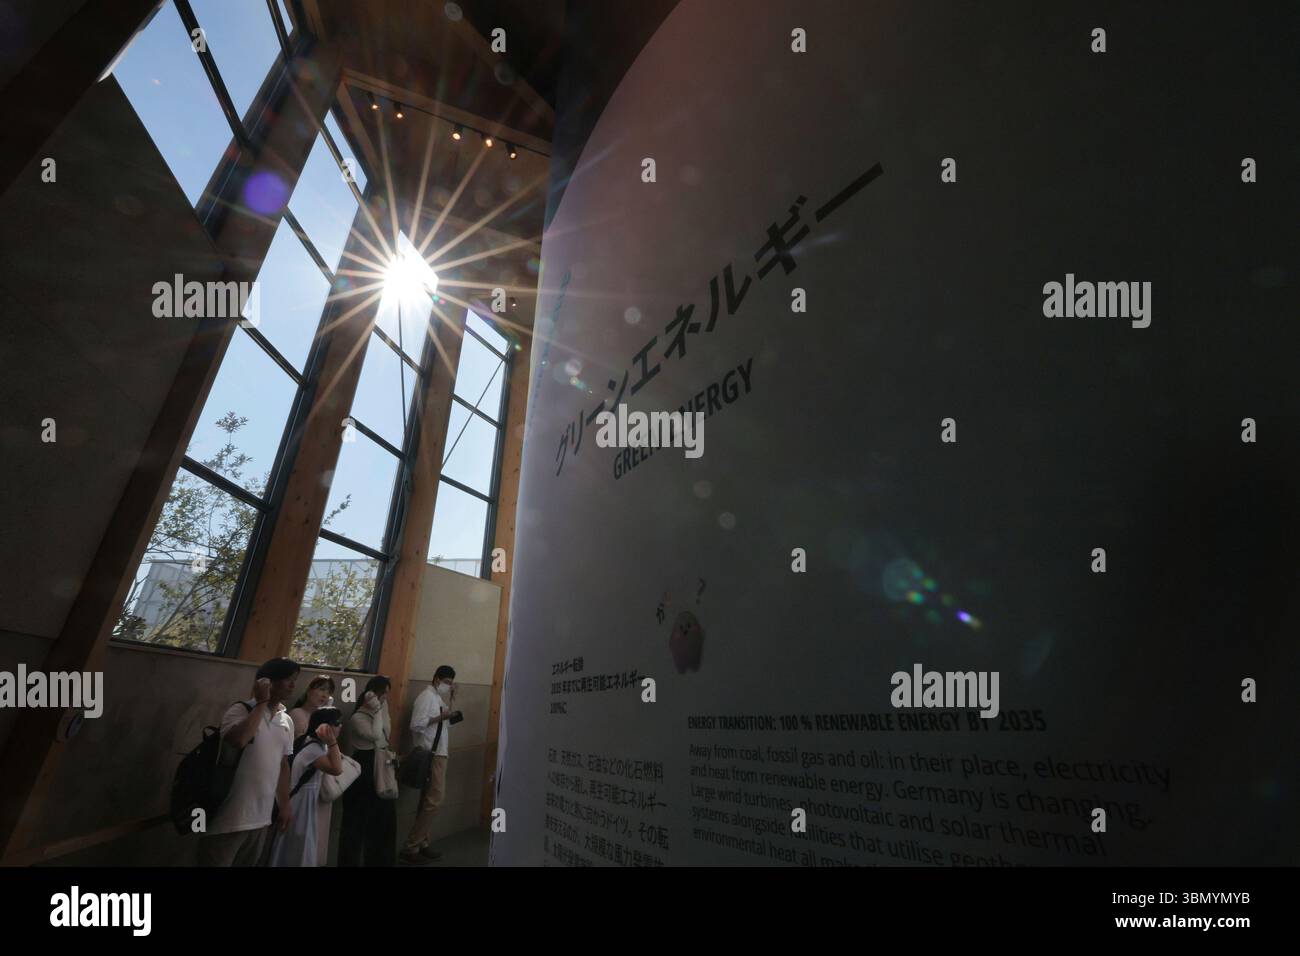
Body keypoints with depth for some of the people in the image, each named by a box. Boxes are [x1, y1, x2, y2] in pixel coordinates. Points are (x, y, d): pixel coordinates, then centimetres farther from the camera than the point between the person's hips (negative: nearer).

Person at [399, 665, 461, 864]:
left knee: (429, 801, 14)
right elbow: (416, 725, -22)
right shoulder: (427, 696, -13)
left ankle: (421, 844, 22)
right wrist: (441, 717, -22)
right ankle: (410, 848, 0)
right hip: (431, 755, -9)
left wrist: (451, 700, 8)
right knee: (434, 801, -8)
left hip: (439, 754, 9)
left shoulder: (439, 698, 15)